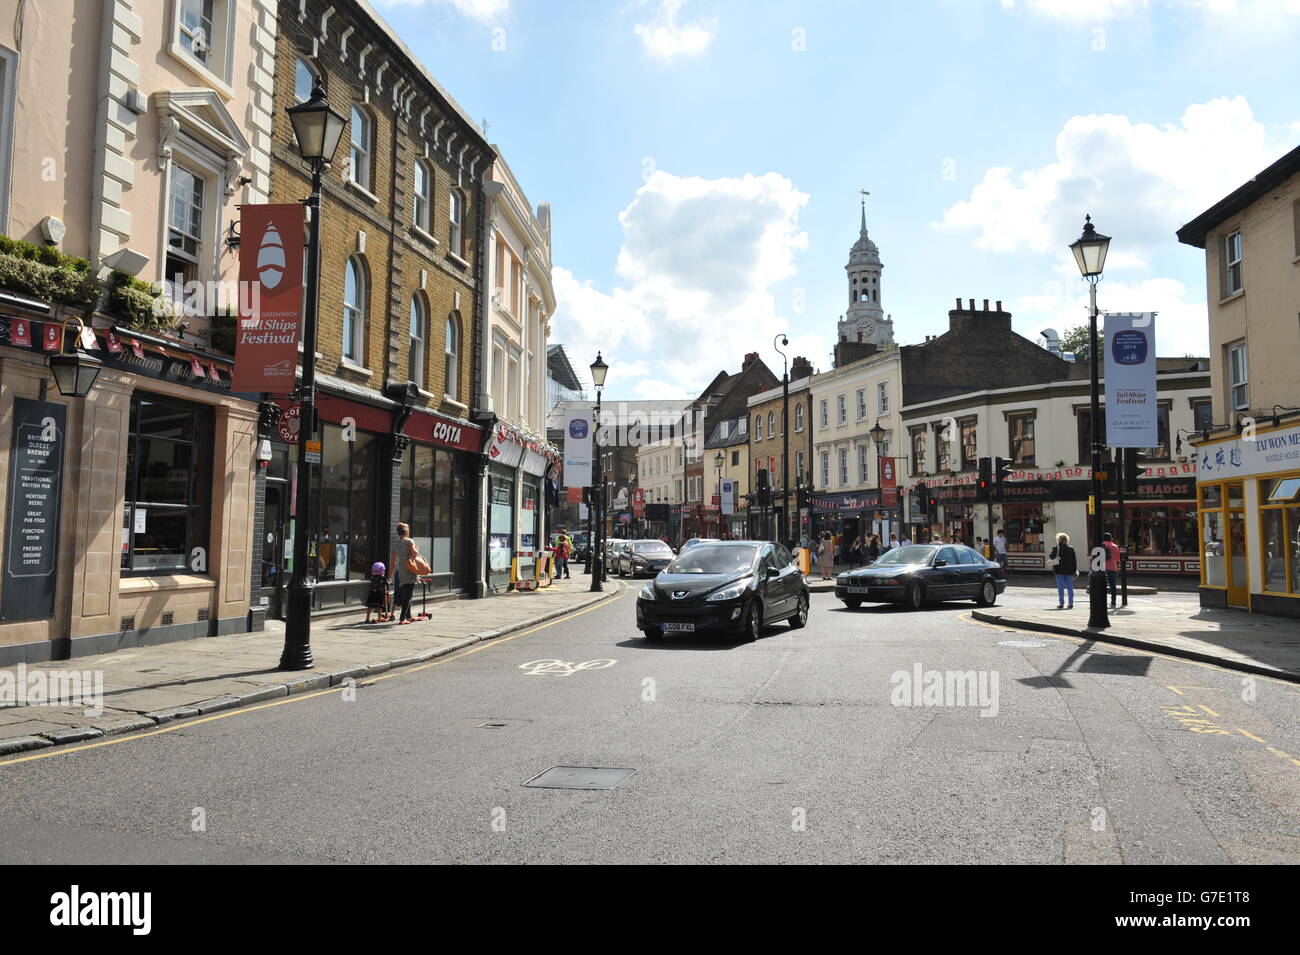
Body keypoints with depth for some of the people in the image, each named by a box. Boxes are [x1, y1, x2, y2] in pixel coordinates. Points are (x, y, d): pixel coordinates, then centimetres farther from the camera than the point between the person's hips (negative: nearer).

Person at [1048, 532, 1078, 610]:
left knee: (1060, 587, 1)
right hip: (1069, 571, 3)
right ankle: (1071, 604, 8)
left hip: (1059, 571, -2)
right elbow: (1074, 560, 4)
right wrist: (1075, 570, 9)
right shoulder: (1071, 549, 2)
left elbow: (1051, 557, -5)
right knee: (1070, 587, 8)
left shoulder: (1056, 549, -7)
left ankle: (1061, 604, -1)